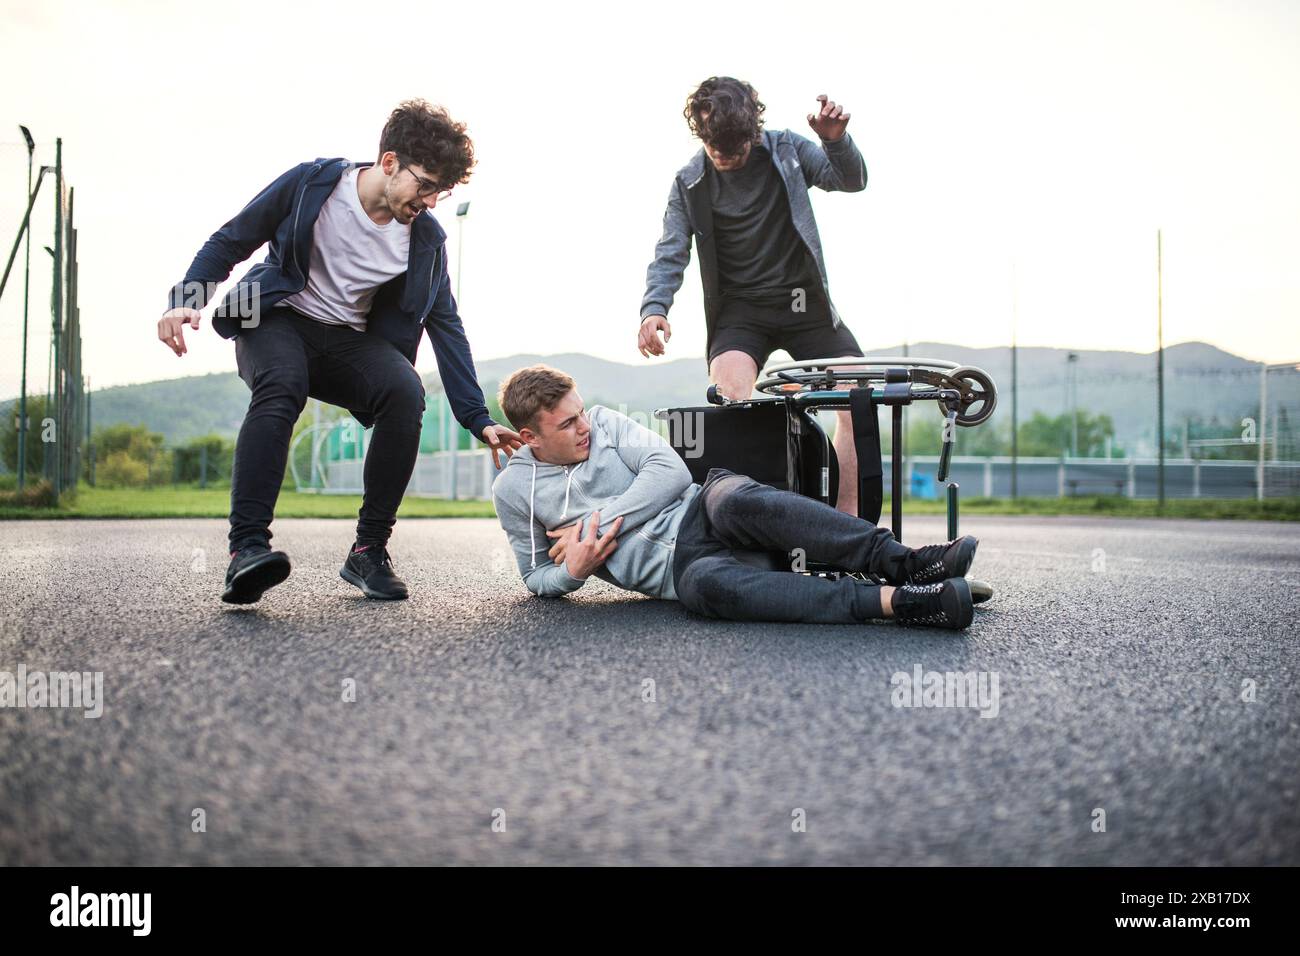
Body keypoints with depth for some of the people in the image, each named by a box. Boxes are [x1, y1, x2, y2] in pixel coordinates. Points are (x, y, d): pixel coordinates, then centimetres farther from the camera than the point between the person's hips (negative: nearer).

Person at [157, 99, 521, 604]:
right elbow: (228, 243, -1)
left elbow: (446, 326, 1)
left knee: (406, 392, -30)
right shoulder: (311, 184, -10)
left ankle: (369, 551, -21)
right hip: (278, 320, -2)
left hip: (352, 340, 2)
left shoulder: (426, 237, -3)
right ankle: (247, 548, -41)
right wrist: (185, 300, -17)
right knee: (281, 384, -38)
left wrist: (479, 419, -4)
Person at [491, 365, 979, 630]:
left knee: (735, 498, -37)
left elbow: (671, 471, -1)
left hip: (697, 511, 2)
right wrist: (574, 571, -7)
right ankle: (894, 601, -50)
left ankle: (898, 560, -41)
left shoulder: (604, 421, 12)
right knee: (709, 585, -40)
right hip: (674, 564, -2)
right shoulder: (513, 490, 10)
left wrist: (594, 524, -7)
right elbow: (538, 578, 18)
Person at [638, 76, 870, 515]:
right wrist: (653, 309, -21)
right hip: (740, 310, -1)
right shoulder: (690, 184, 2)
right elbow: (670, 257, -1)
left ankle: (847, 520, -9)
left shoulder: (786, 150, 4)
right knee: (731, 406, -29)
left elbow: (852, 181, 0)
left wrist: (836, 140, -22)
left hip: (804, 301, 1)